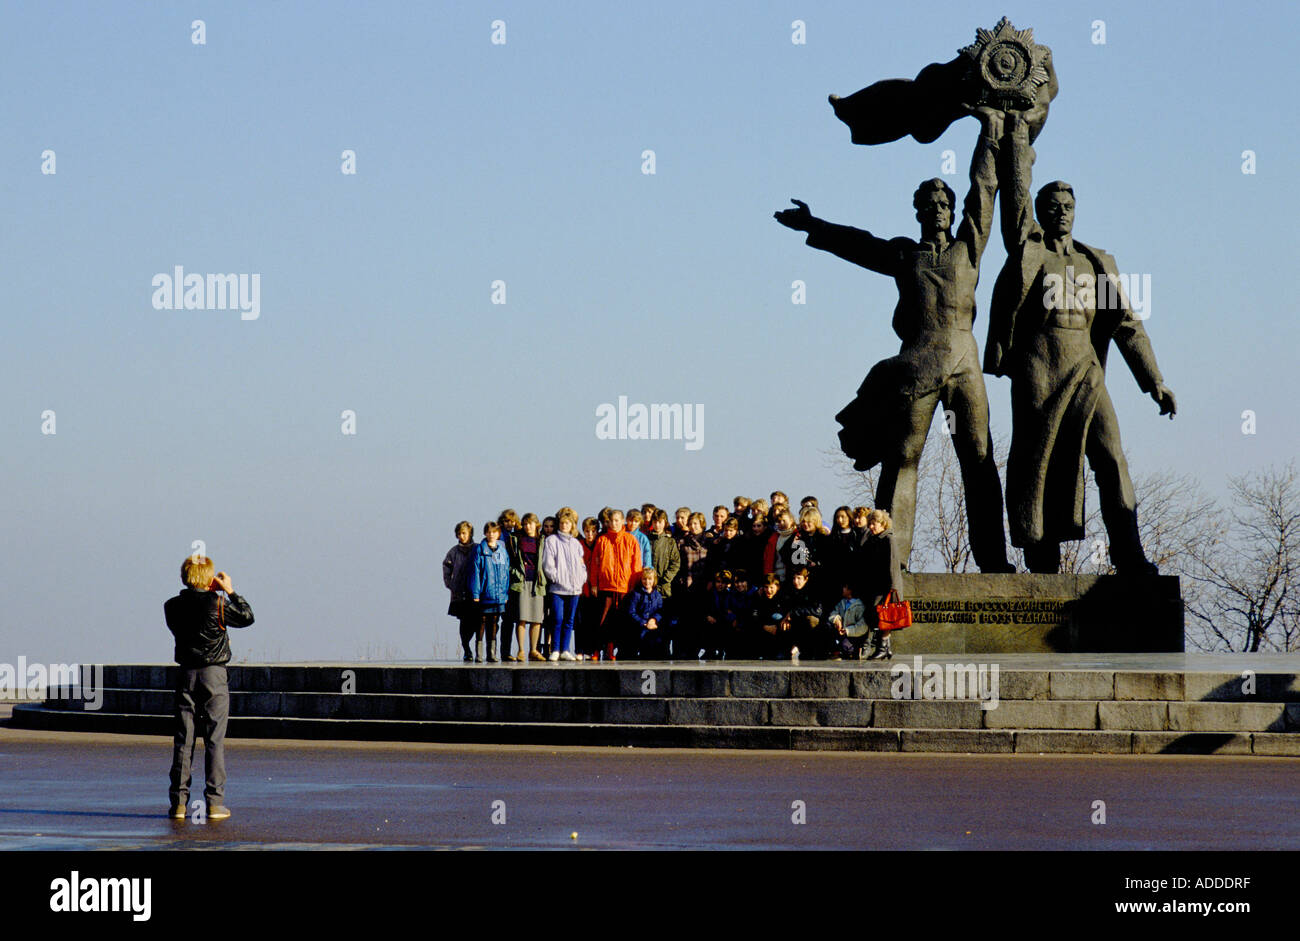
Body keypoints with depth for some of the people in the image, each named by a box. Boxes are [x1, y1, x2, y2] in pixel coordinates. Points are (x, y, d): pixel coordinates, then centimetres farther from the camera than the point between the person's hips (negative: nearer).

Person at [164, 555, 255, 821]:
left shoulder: (172, 607, 0)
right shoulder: (217, 604, -11)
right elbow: (247, 617, 1)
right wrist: (230, 592, 10)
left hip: (186, 676, 3)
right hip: (214, 676, -3)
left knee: (182, 740, 6)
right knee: (215, 739, 1)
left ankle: (178, 801, 3)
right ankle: (215, 802, -1)